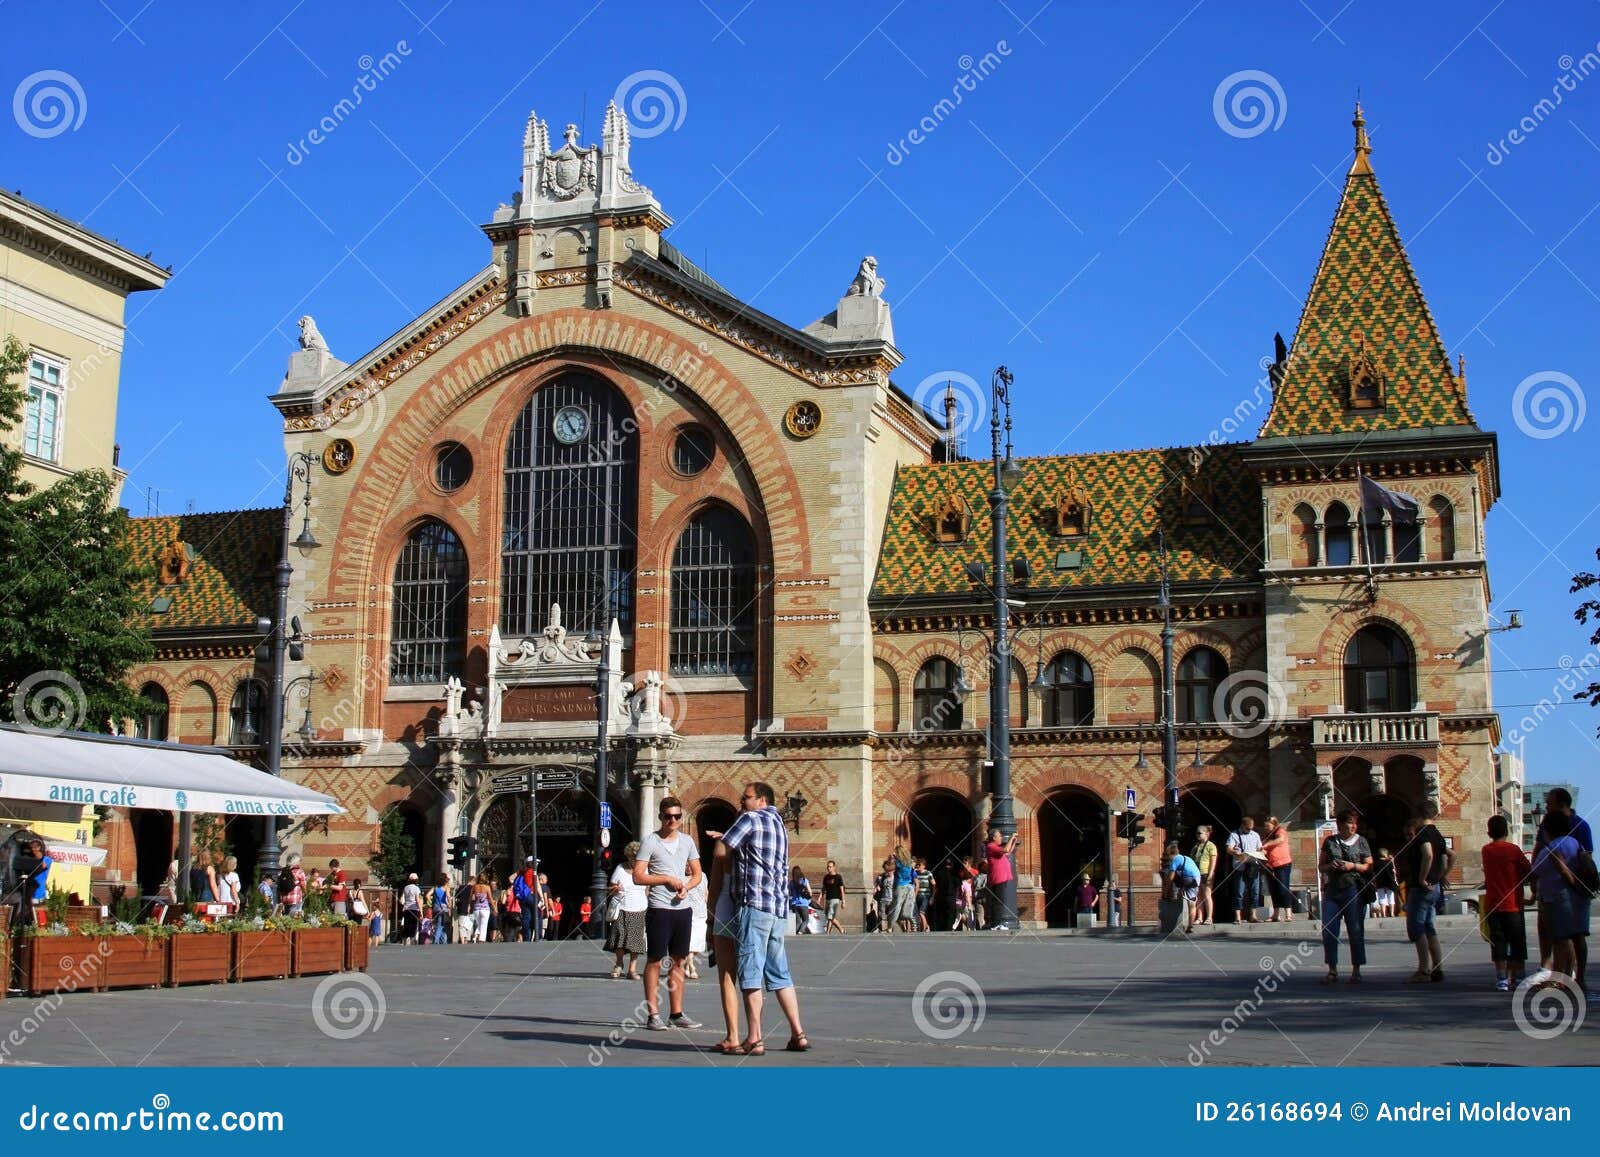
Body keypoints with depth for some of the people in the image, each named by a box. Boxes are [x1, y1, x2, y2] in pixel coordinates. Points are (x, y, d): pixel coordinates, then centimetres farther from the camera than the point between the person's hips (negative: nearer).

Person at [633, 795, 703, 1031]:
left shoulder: (687, 841, 11)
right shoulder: (650, 841, -5)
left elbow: (697, 874, 16)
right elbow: (638, 876, -10)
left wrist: (686, 886, -5)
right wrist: (668, 879, -12)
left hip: (683, 908, 6)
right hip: (659, 908, -6)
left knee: (678, 962, 9)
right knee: (654, 961, -2)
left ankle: (676, 1014, 16)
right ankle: (652, 1014, 2)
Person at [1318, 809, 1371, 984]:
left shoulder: (1361, 841, 5)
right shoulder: (1330, 841, 9)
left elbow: (1370, 866, 5)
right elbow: (1320, 866, 14)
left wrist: (1353, 866, -11)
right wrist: (1330, 866, -7)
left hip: (1353, 890, -2)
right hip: (1332, 890, 2)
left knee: (1355, 931, 0)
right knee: (1328, 931, -1)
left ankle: (1356, 970, 9)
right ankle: (1332, 971, 7)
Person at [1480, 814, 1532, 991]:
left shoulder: (1486, 851, 5)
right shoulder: (1513, 850, -6)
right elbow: (1529, 872, -2)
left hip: (1492, 905, 2)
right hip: (1513, 904, -2)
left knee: (1498, 943, 3)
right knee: (1517, 943, 7)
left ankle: (1501, 980, -1)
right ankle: (1517, 979, 7)